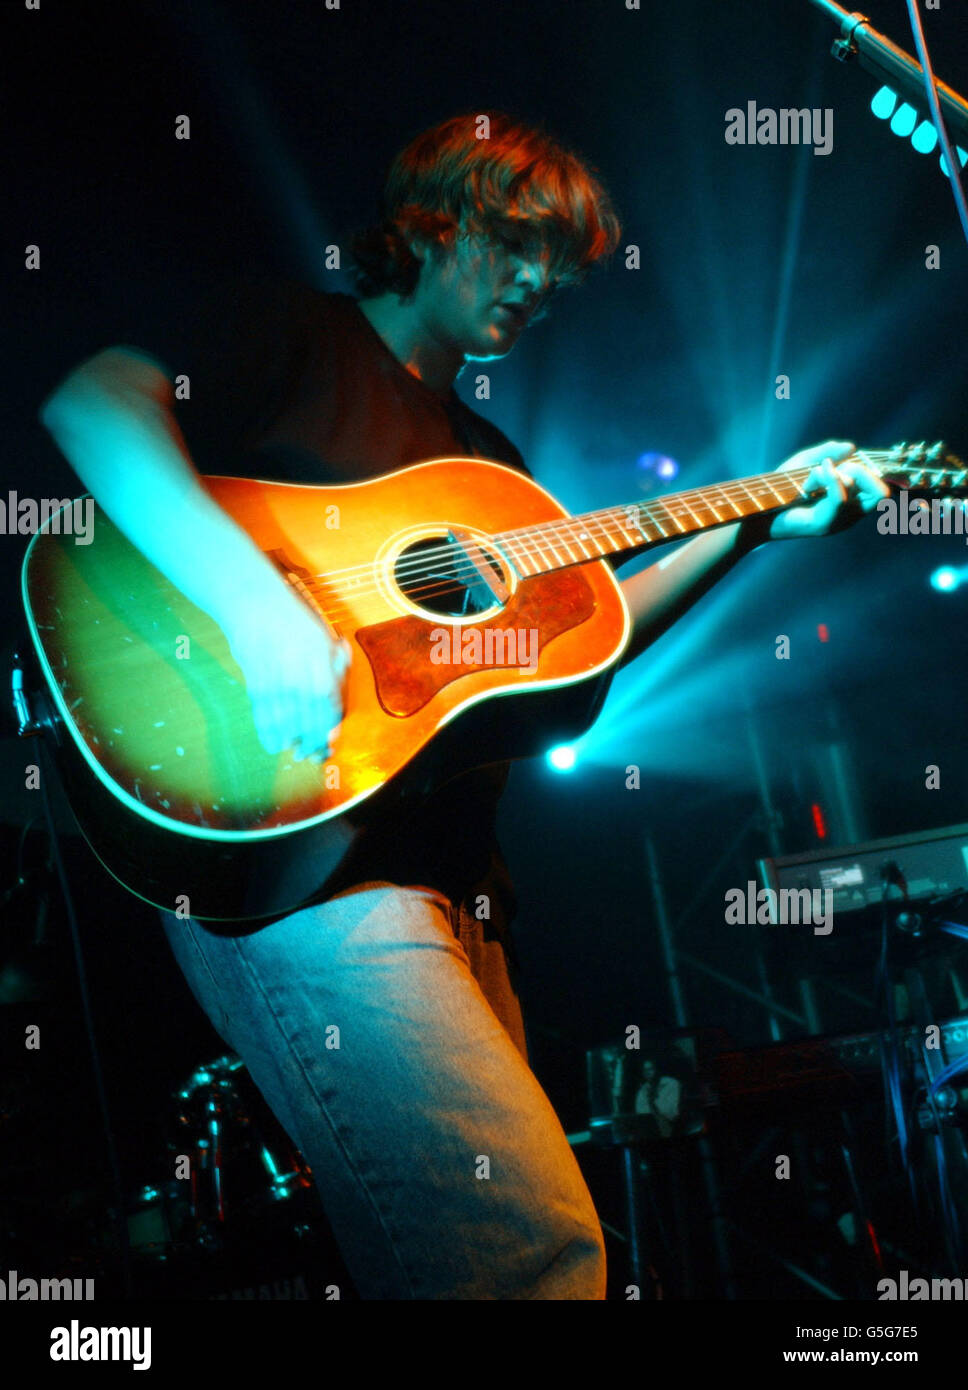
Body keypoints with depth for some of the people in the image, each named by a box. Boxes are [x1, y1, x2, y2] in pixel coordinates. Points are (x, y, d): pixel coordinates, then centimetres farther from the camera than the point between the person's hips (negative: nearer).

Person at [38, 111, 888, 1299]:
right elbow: (92, 400, -13)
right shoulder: (293, 334, 5)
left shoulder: (485, 458, 28)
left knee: (510, 1235, 7)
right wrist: (254, 601, -29)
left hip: (442, 879, 9)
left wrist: (755, 526, 22)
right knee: (537, 1247, -22)